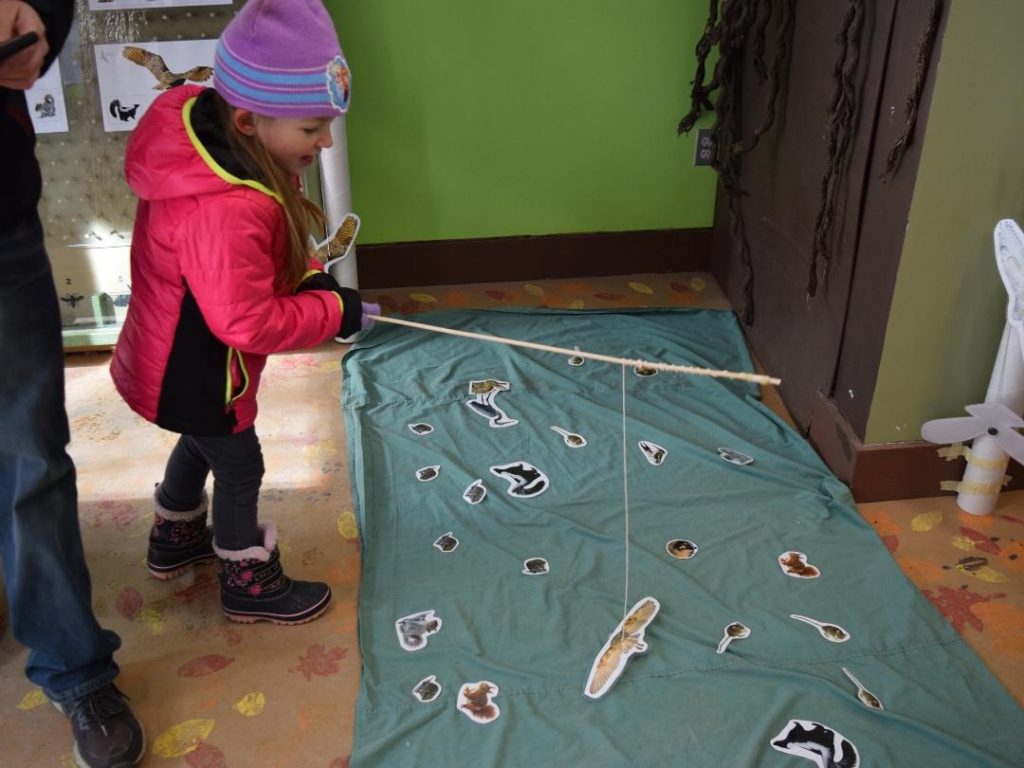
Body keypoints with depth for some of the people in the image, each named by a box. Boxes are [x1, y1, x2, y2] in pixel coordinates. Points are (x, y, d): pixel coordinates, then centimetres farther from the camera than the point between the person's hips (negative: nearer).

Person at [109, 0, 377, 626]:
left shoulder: (207, 136, -9)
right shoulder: (227, 212, -39)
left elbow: (271, 246, 6)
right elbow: (248, 321, -33)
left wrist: (311, 276, -7)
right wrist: (334, 311, -22)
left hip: (182, 358, 10)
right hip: (195, 373, -9)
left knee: (203, 440, 30)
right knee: (239, 467, 10)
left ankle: (175, 540, 54)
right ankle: (251, 586, 33)